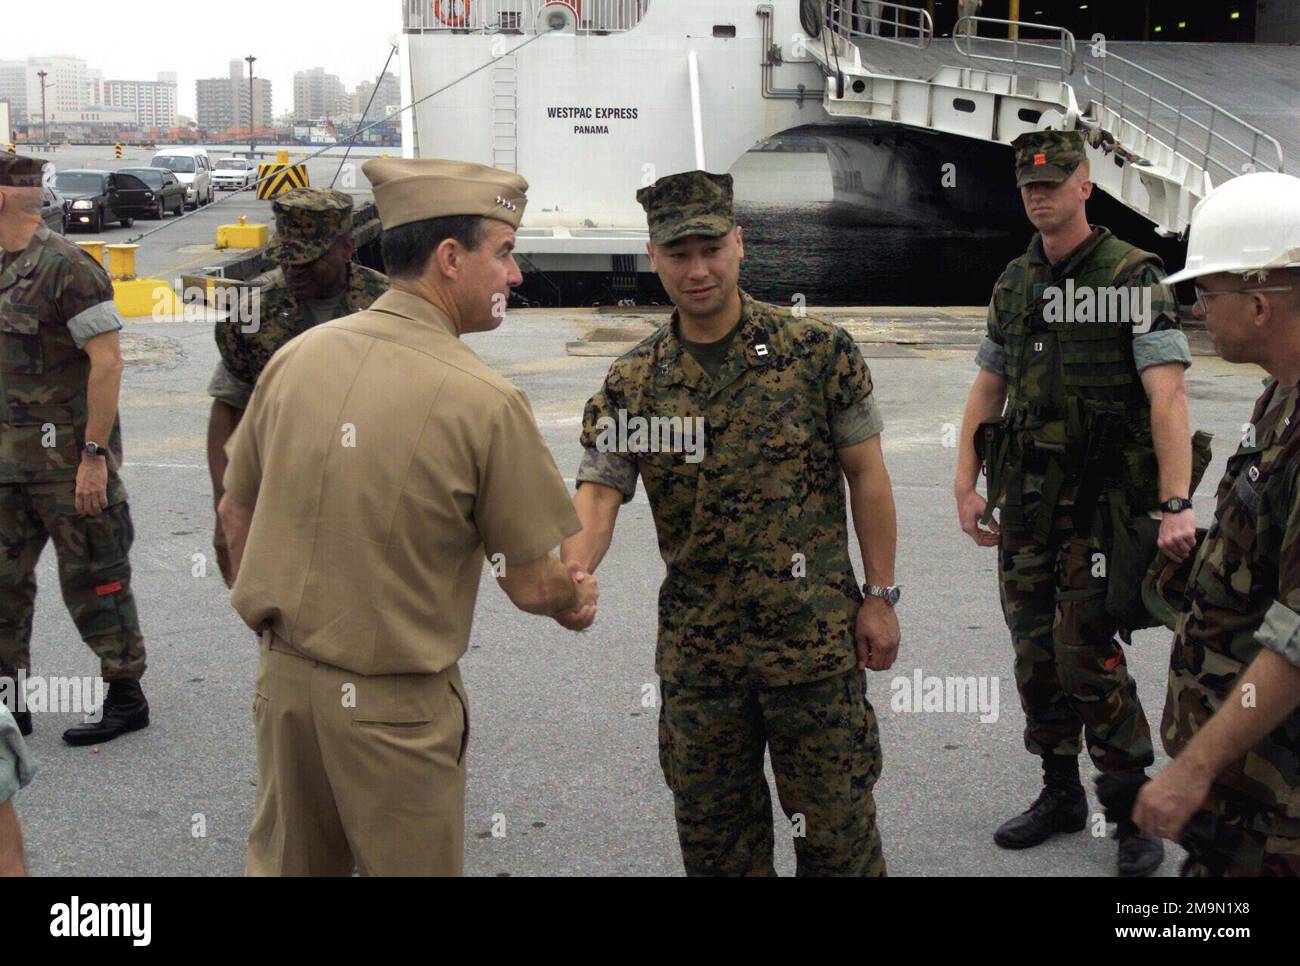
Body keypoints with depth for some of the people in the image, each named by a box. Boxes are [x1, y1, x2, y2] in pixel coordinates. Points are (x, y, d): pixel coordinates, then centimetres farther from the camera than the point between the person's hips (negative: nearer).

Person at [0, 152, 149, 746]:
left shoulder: (65, 267, -15)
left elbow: (107, 362, -19)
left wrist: (94, 455, -21)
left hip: (67, 460, -8)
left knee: (93, 582, 2)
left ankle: (126, 698, 16)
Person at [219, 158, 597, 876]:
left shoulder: (297, 356, -3)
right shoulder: (485, 402, -19)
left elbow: (235, 513, 9)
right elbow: (531, 587, -12)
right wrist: (580, 594, 11)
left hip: (284, 676, 5)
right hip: (393, 707, -5)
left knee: (285, 862, 22)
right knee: (408, 865, 14)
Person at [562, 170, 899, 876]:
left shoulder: (820, 352, -6)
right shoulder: (632, 383, 0)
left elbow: (866, 476, -1)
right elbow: (597, 489, -8)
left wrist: (880, 596, -3)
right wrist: (575, 570, -29)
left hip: (816, 634, -2)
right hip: (696, 649, 3)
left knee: (835, 822, 9)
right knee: (713, 833, 16)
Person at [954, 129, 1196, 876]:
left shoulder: (1133, 277, -9)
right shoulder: (1014, 284, 11)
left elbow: (1167, 395, -19)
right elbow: (989, 388, 16)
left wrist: (1176, 504, -29)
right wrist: (966, 485, 8)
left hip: (1104, 498, -6)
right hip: (1027, 497, 6)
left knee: (1087, 653, -8)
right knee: (1036, 653, 11)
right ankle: (1061, 796, 27)